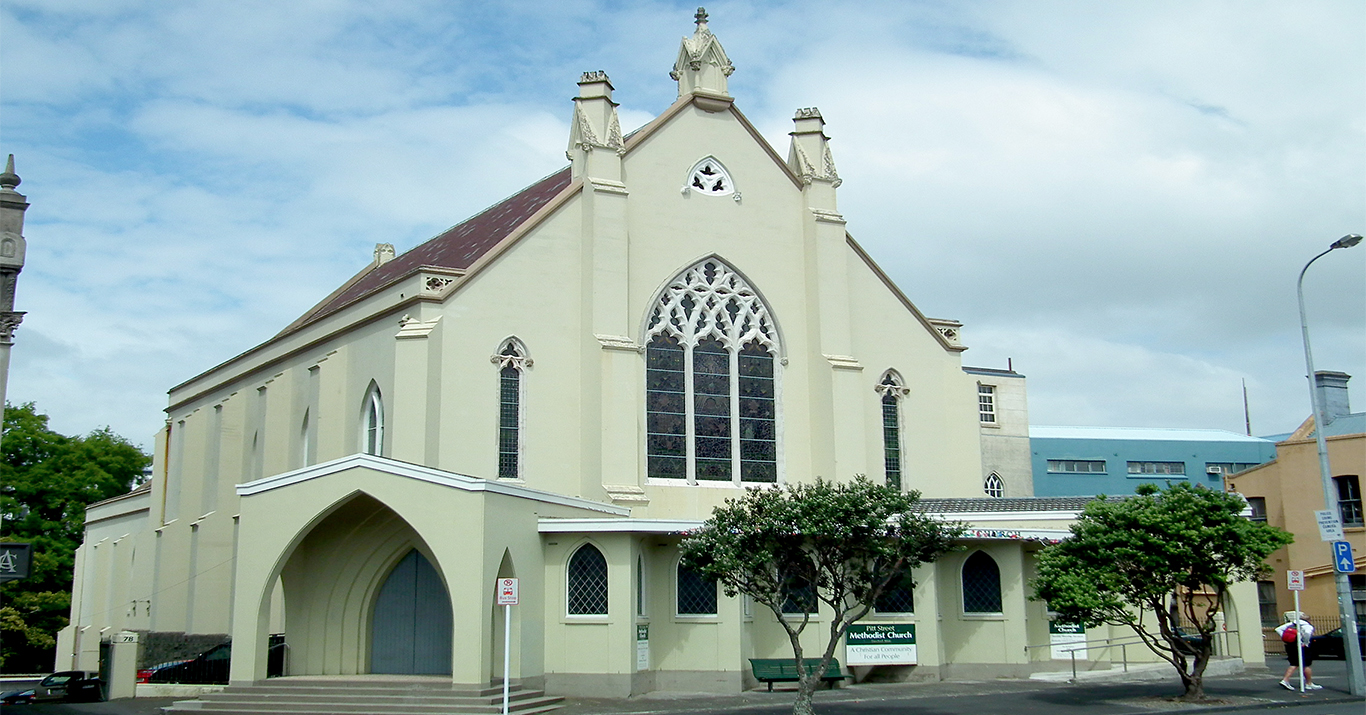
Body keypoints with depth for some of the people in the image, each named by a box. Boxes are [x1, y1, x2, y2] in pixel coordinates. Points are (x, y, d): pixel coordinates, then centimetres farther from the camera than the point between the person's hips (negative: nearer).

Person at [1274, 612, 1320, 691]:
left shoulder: (1290, 624, 14)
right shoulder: (1307, 626, -3)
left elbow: (1278, 629, 9)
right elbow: (1307, 632, -26)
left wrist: (1284, 639, 7)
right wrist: (1305, 643, -15)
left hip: (1289, 646, 6)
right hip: (1301, 648, -6)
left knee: (1294, 664, 11)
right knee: (1306, 665, 7)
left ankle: (1285, 680, -2)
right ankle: (1309, 684, 14)